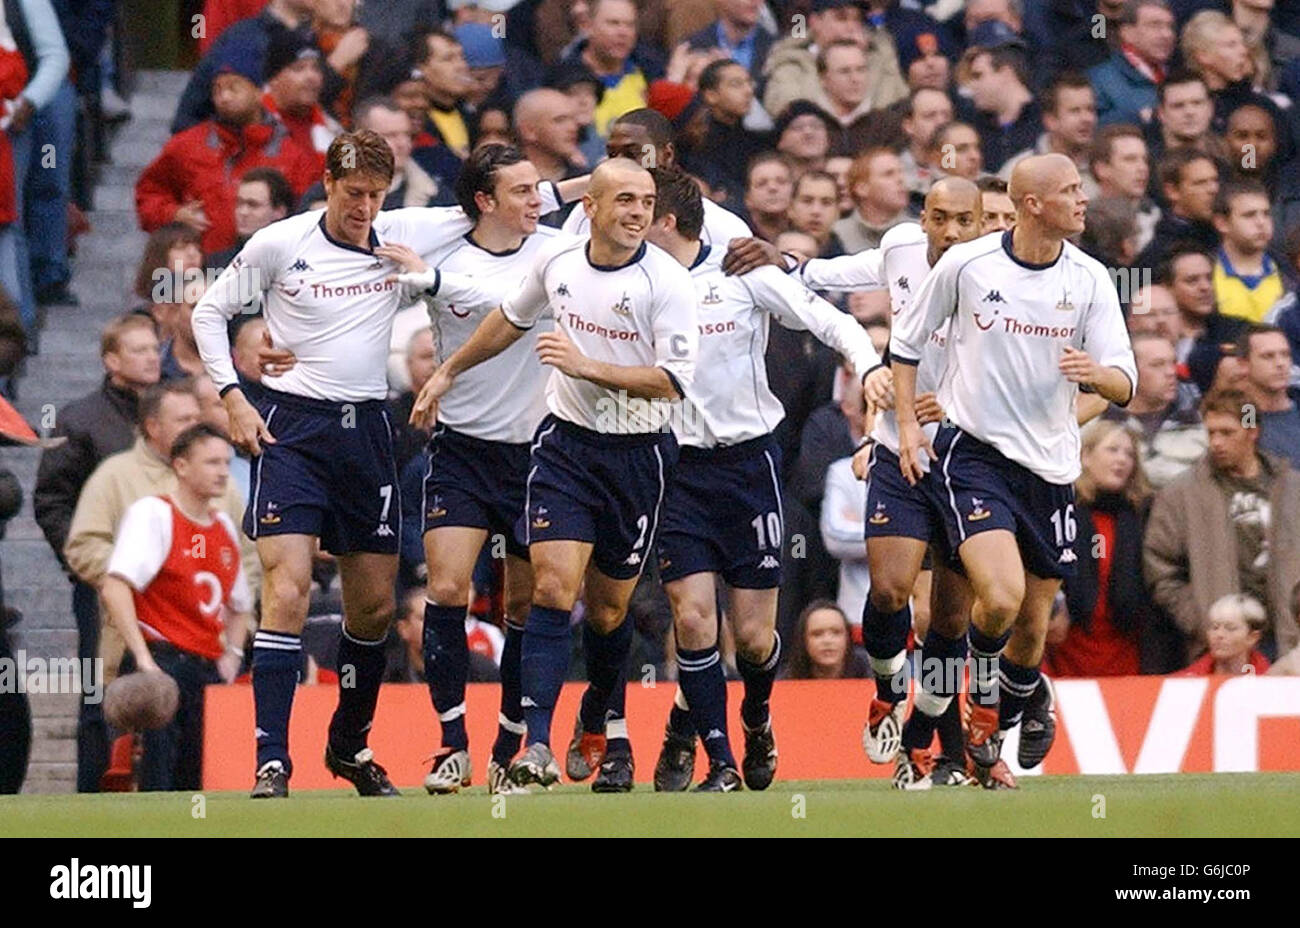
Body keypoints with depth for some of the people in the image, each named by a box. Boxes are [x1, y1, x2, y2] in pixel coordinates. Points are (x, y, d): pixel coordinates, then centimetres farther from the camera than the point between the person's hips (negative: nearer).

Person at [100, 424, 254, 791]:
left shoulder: (225, 527, 16)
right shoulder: (152, 514, -5)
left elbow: (240, 605, 31)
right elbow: (114, 587, -17)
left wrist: (232, 654, 13)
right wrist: (143, 658, -24)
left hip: (210, 666, 7)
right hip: (162, 660, -7)